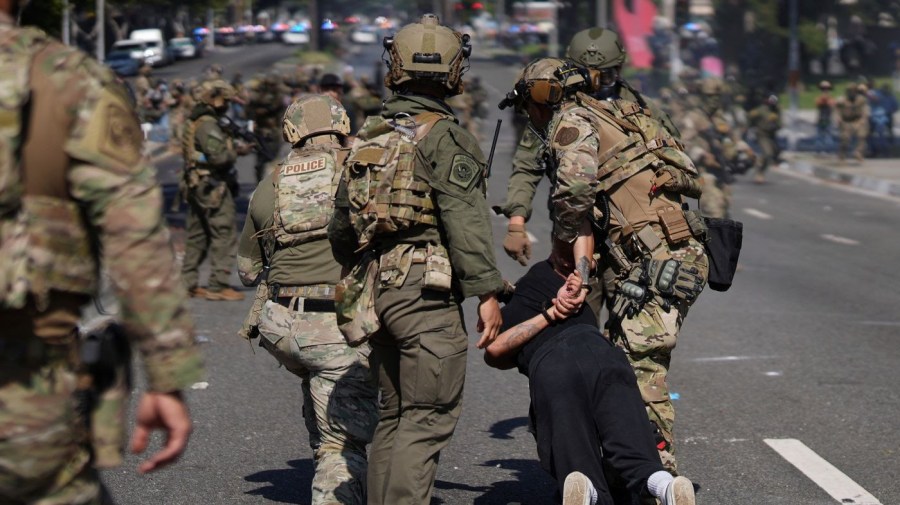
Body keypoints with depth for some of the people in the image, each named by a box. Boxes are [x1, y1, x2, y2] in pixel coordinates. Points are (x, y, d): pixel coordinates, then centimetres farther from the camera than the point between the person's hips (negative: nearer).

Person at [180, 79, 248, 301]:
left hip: (197, 188, 10)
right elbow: (219, 156, -25)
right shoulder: (208, 124, -17)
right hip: (213, 188, -10)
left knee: (197, 237, 14)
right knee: (224, 236, -6)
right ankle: (219, 285, -6)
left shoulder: (194, 122, 15)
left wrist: (234, 148, 4)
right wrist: (236, 151, -6)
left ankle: (188, 283, 17)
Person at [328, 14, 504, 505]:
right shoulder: (445, 138, -8)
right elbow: (465, 222, -15)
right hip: (426, 288, -7)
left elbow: (341, 226, 21)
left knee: (394, 413, 16)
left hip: (374, 291, 8)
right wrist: (487, 292, -13)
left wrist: (359, 275, 35)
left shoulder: (366, 138, 14)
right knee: (430, 414, -6)